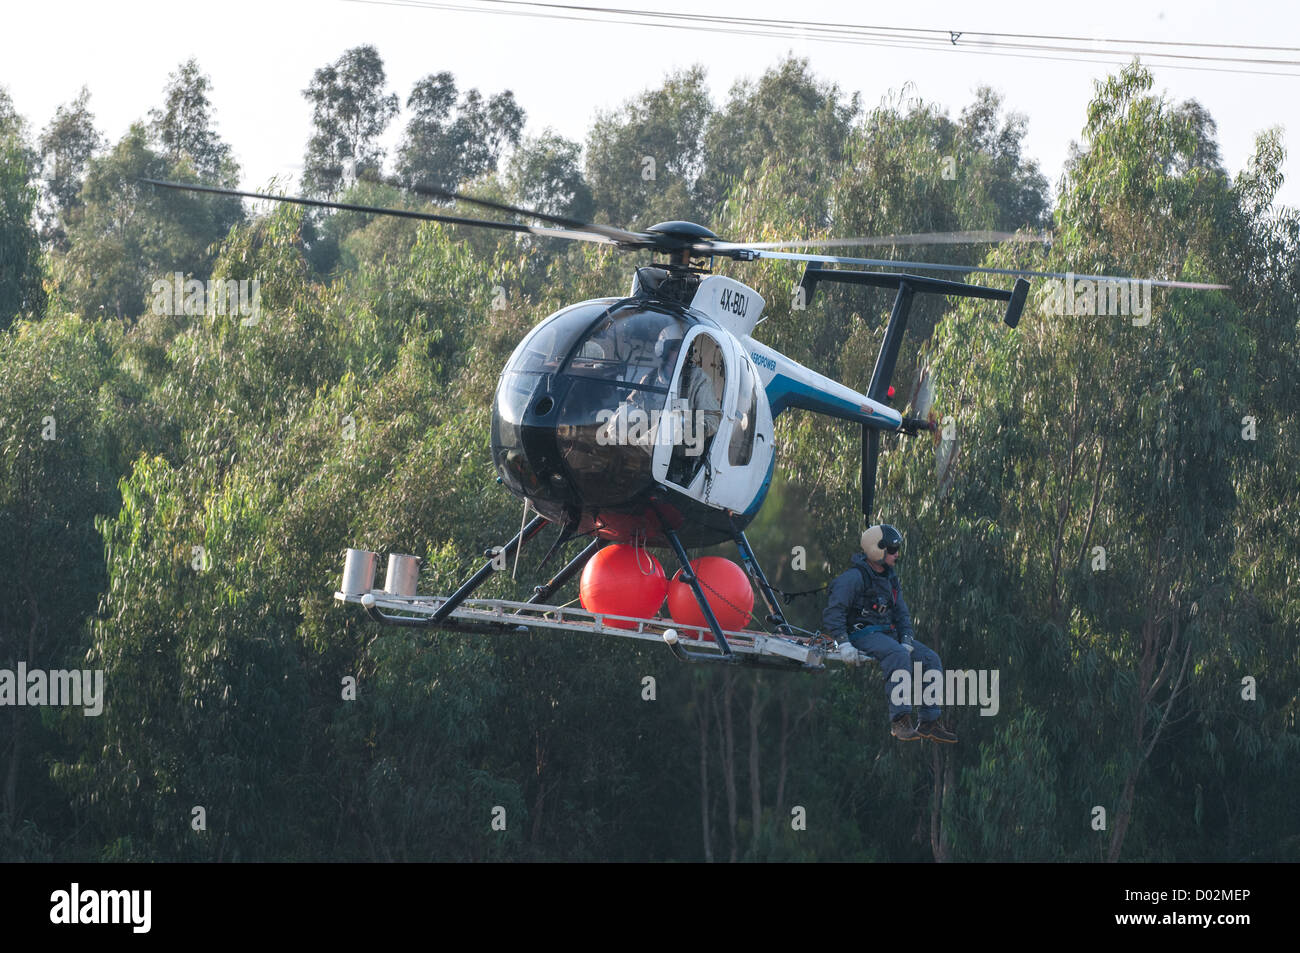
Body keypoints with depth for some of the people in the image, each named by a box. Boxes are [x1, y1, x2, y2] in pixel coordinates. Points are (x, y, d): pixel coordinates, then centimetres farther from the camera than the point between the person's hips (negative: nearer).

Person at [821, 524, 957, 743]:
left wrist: (906, 641, -2)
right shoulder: (854, 577, -11)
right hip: (862, 634, -9)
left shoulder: (890, 578, 15)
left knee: (931, 659, -6)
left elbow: (902, 614, 16)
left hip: (889, 633, 9)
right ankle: (899, 721, -37)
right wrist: (843, 643, -26)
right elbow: (834, 612, -15)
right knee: (899, 656, -36)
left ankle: (929, 722, -4)